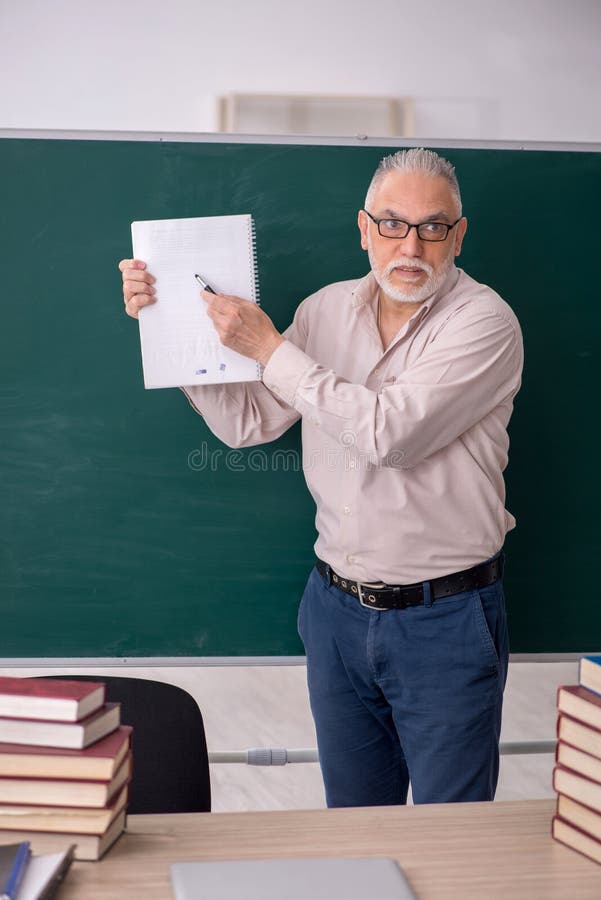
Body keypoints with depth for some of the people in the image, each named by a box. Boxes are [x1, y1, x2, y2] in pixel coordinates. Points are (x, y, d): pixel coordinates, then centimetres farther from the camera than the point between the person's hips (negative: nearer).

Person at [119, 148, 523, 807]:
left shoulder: (484, 321, -13)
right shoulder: (326, 311, 5)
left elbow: (390, 431, -25)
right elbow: (245, 421, 7)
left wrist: (270, 347, -18)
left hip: (446, 622, -4)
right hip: (338, 610, 5)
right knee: (352, 826, 19)